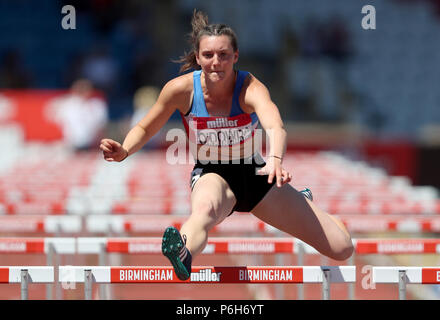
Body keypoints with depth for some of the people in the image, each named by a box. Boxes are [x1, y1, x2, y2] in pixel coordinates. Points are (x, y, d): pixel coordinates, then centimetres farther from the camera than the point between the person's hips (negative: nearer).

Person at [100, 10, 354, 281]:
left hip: (254, 174, 1)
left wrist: (275, 159, -66)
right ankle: (183, 255, -80)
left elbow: (275, 126, -44)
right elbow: (145, 129, 0)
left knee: (342, 249, 0)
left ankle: (303, 204, 35)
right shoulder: (182, 89, -16)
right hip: (211, 176, -1)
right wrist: (124, 151, -23)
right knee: (204, 210, -43)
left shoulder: (250, 88, -22)